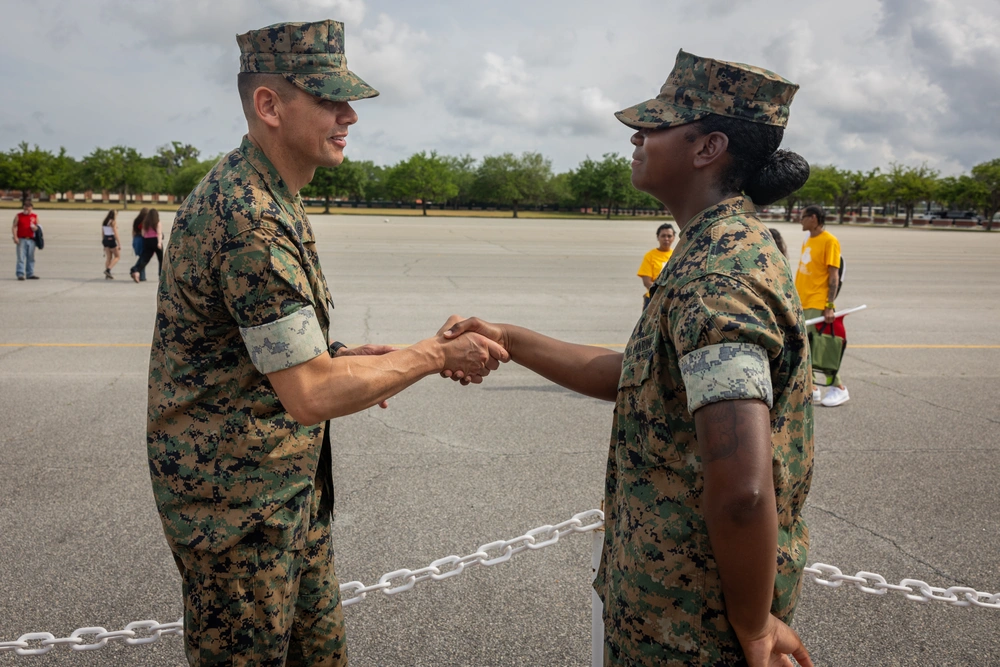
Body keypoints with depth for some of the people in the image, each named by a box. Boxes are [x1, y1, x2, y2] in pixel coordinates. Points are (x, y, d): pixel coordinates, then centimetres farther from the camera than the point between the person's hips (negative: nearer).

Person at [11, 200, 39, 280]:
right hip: (21, 240, -3)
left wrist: (34, 227, -10)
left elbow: (37, 228, 15)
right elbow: (14, 227, 0)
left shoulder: (35, 217, 10)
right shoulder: (18, 216, 3)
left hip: (31, 240, 3)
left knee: (31, 258, 7)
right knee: (21, 257, -6)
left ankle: (30, 274, 15)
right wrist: (15, 237, -11)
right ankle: (20, 274, -5)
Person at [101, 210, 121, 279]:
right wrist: (119, 243, -14)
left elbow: (102, 233, 14)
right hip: (111, 239, -7)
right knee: (117, 256, 5)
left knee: (108, 257, 11)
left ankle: (107, 275, 11)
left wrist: (103, 241, 22)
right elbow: (115, 233, -15)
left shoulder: (104, 222, 11)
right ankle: (108, 269, -11)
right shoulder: (113, 222, -11)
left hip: (105, 239, 7)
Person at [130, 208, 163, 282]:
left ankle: (136, 272, -25)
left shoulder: (145, 223, 9)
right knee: (161, 259, 10)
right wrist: (159, 242, -23)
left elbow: (143, 233, 6)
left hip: (147, 241, 4)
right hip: (155, 240, -3)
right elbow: (159, 233, -14)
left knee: (144, 259, -3)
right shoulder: (157, 222, -3)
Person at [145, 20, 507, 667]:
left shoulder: (264, 197, 9)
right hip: (238, 498, -9)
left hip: (292, 484, 9)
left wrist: (341, 356, 5)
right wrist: (435, 354, -17)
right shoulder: (251, 220, -26)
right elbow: (310, 395, -27)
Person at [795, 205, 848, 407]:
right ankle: (811, 388, 18)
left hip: (817, 305, -8)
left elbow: (834, 276, -13)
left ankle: (839, 389, 10)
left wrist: (830, 305, -18)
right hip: (801, 303, 8)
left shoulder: (829, 241, -9)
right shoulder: (807, 241, 15)